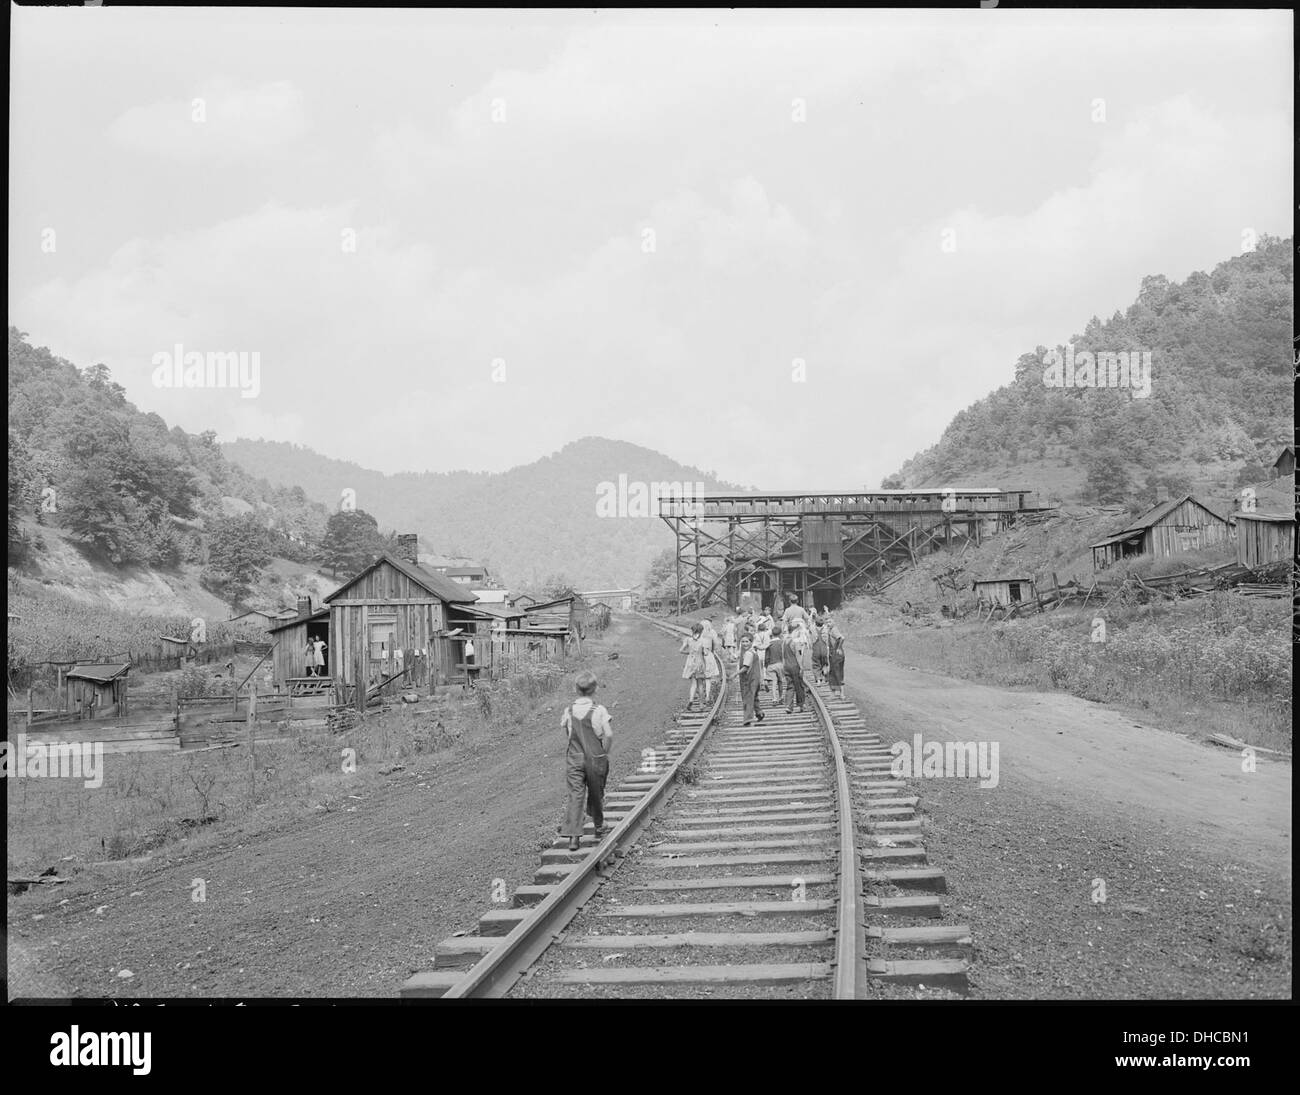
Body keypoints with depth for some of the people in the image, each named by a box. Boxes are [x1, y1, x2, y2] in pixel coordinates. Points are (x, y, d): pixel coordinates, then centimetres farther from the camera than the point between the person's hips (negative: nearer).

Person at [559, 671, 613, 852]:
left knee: (575, 795, -3)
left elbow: (567, 734, 7)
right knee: (596, 794, 17)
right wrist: (604, 752, -3)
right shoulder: (599, 710, -11)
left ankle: (573, 836, -16)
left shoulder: (569, 710, -2)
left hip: (574, 758, 1)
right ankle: (599, 829, 35)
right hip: (596, 758, -1)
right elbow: (608, 735, -16)